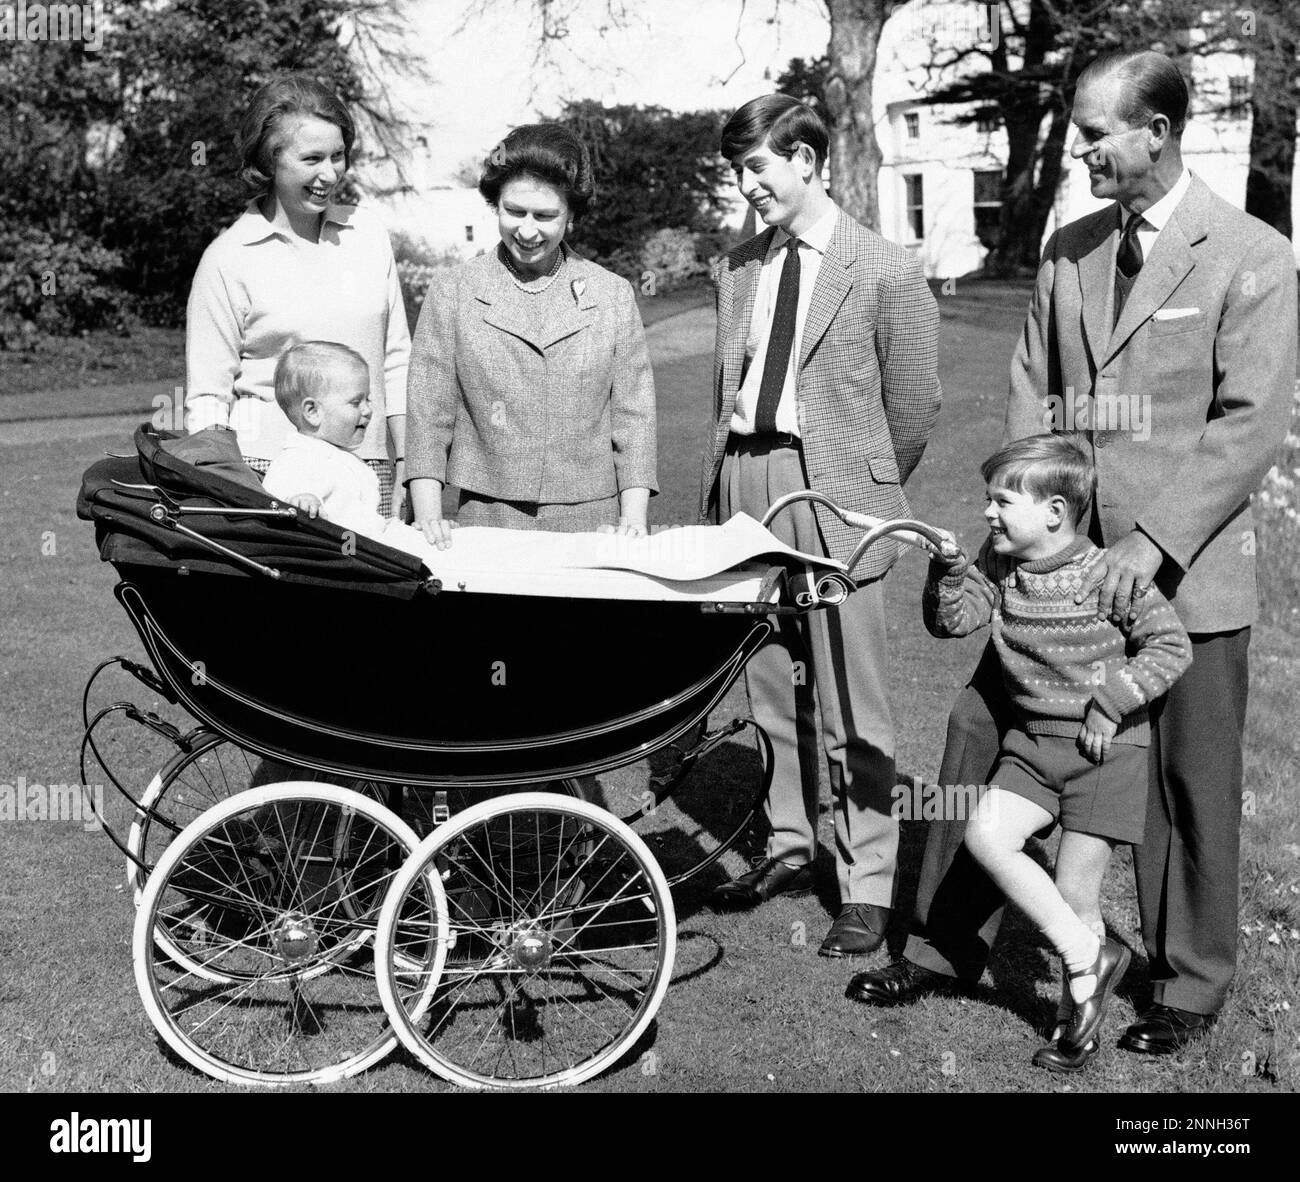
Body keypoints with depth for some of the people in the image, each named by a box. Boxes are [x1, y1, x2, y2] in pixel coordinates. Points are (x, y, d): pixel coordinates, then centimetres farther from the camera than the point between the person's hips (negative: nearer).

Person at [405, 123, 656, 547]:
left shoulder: (613, 296, 8)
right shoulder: (452, 292, 5)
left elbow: (632, 416, 7)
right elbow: (428, 413, 2)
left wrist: (633, 520, -4)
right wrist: (428, 515, -9)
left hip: (592, 527, 1)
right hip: (486, 523, -1)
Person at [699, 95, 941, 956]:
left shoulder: (888, 273, -5)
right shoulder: (739, 269, 12)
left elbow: (914, 406, 0)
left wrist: (866, 490, 7)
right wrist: (717, 489, 12)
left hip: (832, 497, -6)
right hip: (745, 487, 6)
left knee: (851, 708, -2)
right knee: (773, 691, 15)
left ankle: (867, 888, 8)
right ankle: (792, 846, 30)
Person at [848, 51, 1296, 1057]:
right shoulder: (1069, 250, 10)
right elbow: (1031, 391, 12)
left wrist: (1152, 543, -21)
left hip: (1184, 573, -5)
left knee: (1188, 783, 6)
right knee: (982, 736, 6)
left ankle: (1190, 986, 25)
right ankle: (947, 948, 21)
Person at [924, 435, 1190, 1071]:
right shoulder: (998, 566, 4)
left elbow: (1172, 645, -10)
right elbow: (951, 620, -1)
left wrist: (1111, 703, -17)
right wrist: (949, 569, -17)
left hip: (1104, 747, -5)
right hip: (1033, 739, 5)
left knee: (1074, 891, -4)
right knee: (985, 834, -17)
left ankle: (1077, 1023, 16)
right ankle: (1088, 957, -3)